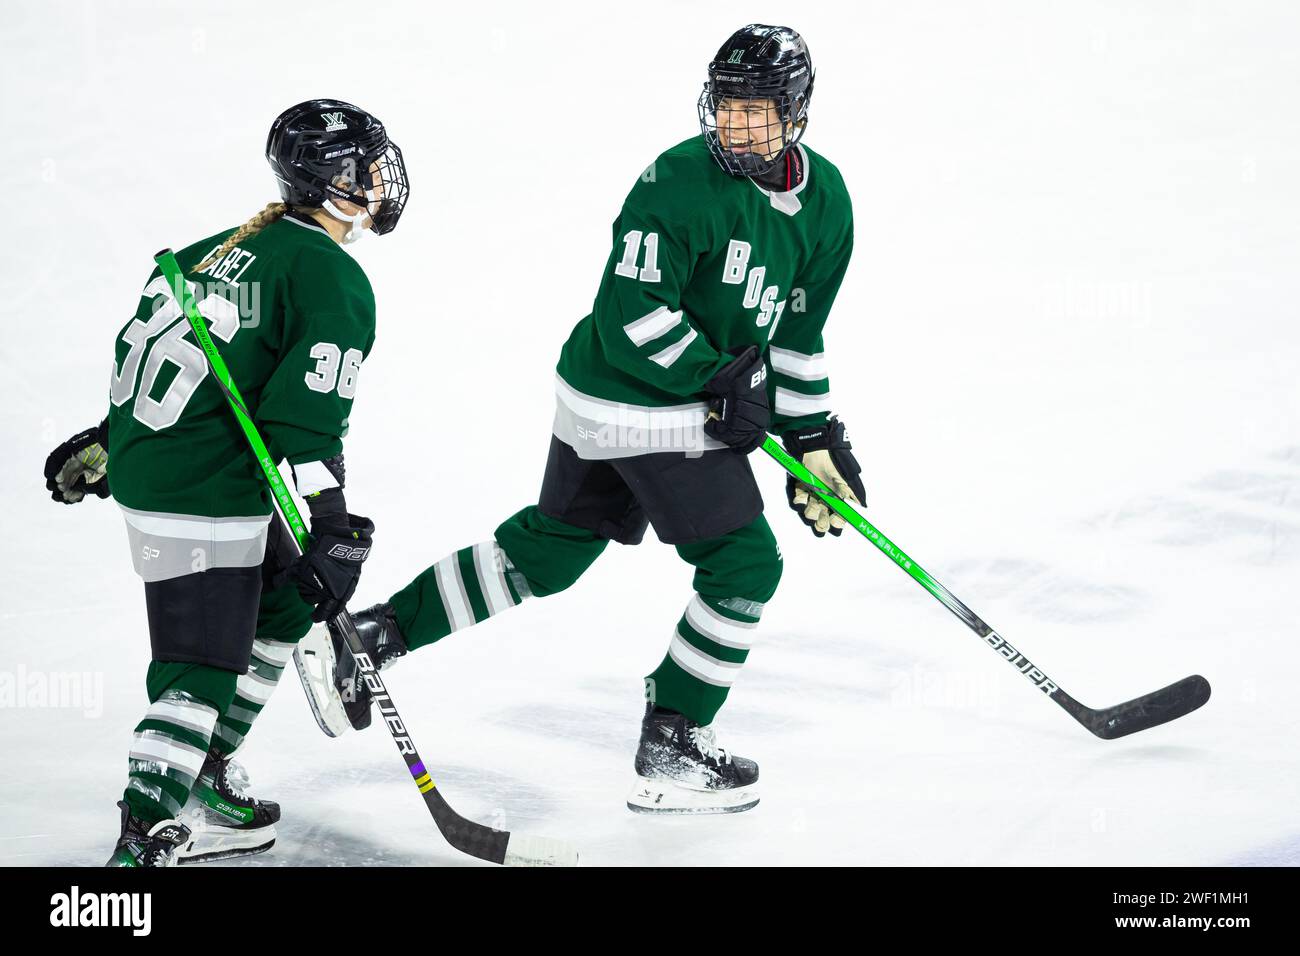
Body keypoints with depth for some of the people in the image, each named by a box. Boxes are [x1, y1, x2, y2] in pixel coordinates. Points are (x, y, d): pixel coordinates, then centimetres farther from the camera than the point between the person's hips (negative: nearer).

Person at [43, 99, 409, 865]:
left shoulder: (232, 249, 16)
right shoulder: (334, 277, -11)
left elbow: (148, 349, 21)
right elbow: (305, 420, -19)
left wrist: (99, 447, 29)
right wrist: (328, 532, -19)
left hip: (145, 461, 9)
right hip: (205, 500, -9)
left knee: (281, 608, 22)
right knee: (201, 668, -8)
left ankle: (206, 780, 26)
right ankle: (146, 839, -11)